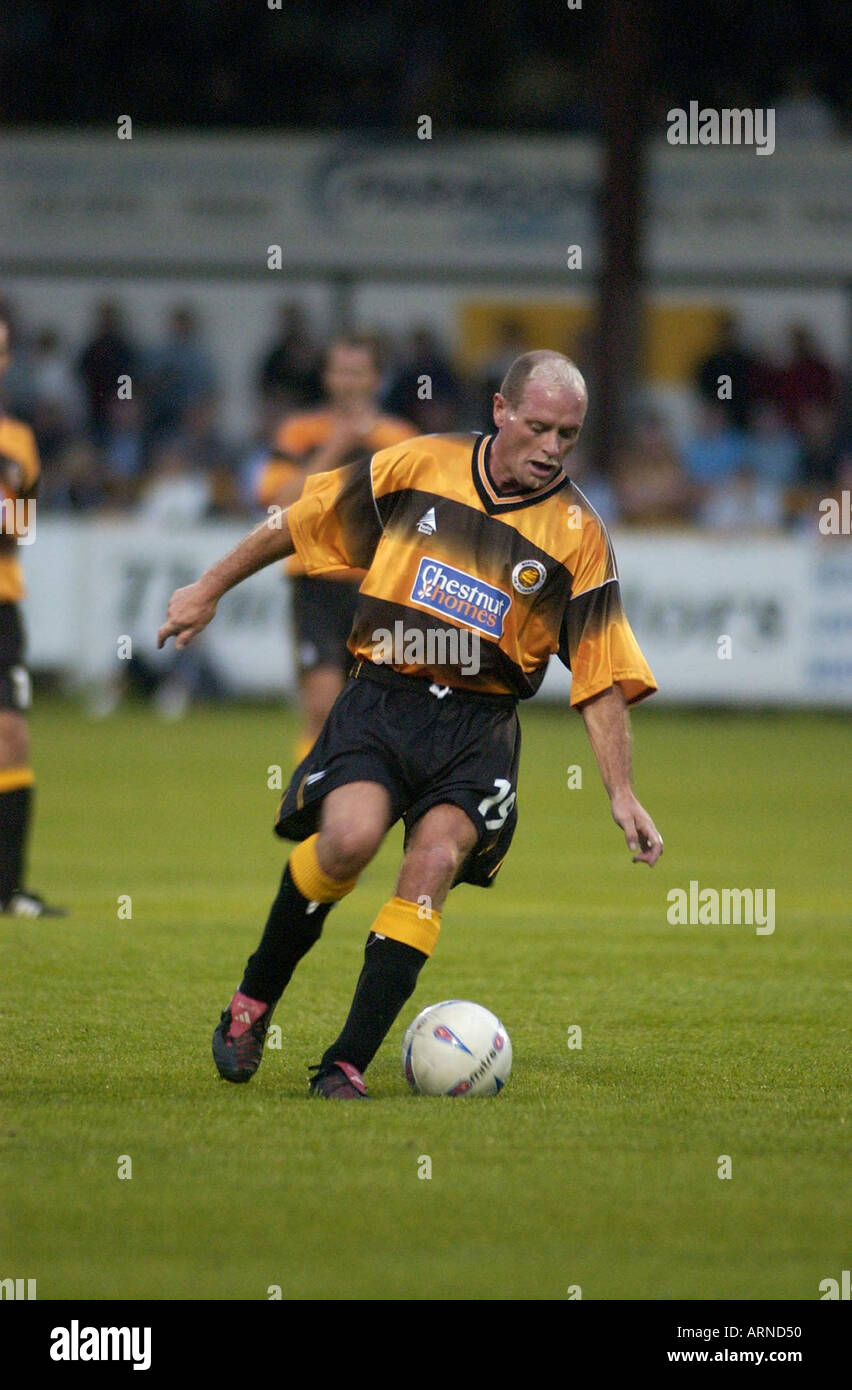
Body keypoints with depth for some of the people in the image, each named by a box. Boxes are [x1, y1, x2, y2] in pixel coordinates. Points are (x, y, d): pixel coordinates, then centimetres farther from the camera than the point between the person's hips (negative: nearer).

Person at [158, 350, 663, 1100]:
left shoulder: (578, 533, 1)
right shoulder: (420, 466, 2)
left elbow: (602, 678, 2)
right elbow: (303, 521, 14)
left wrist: (622, 793, -4)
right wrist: (211, 588, 19)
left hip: (478, 725, 1)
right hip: (381, 694, 0)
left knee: (434, 863, -22)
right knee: (351, 834, -26)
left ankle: (349, 1062, -15)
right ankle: (253, 1001, -2)